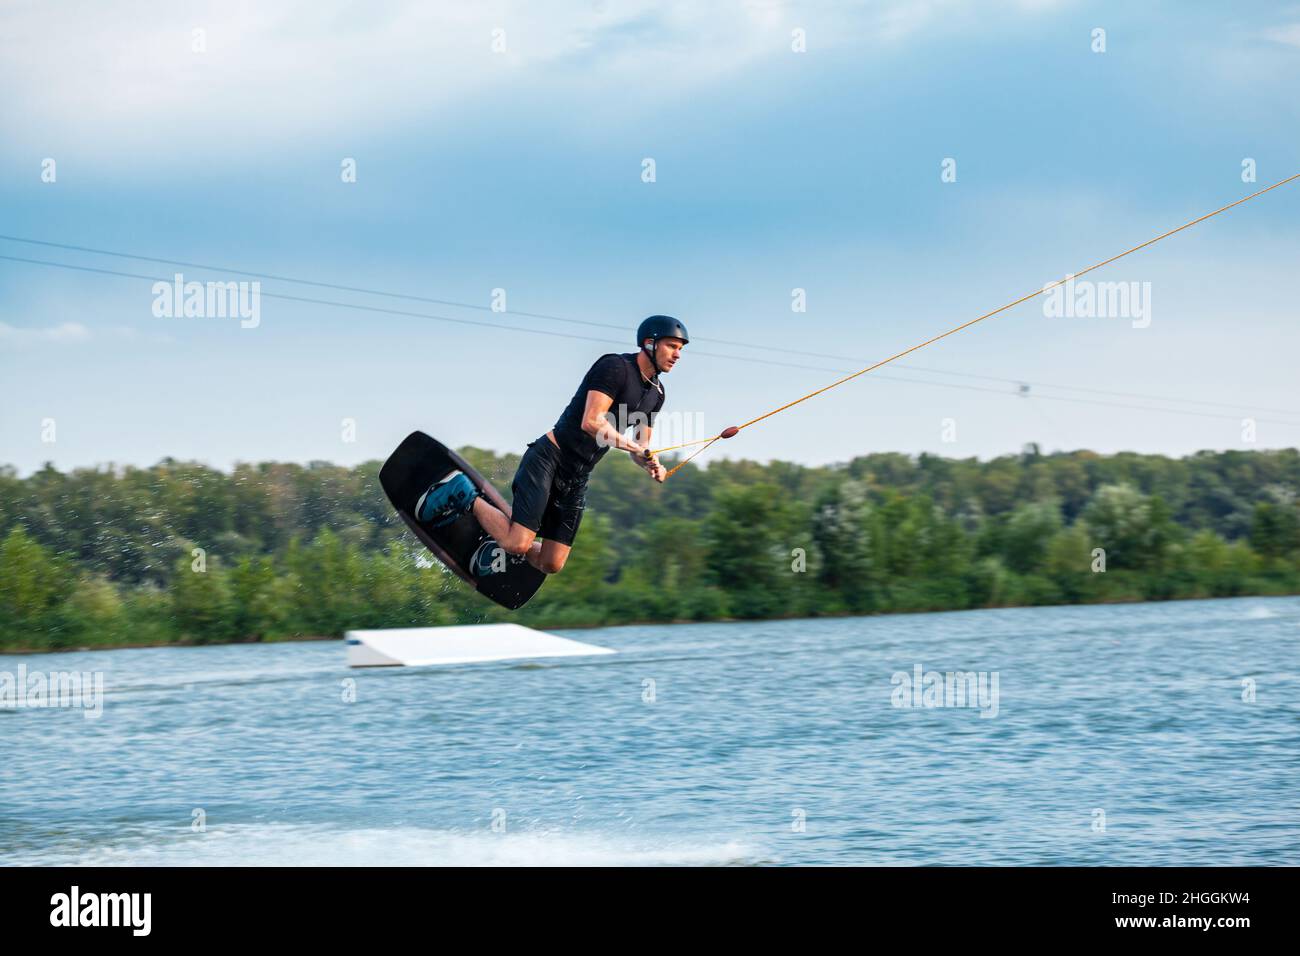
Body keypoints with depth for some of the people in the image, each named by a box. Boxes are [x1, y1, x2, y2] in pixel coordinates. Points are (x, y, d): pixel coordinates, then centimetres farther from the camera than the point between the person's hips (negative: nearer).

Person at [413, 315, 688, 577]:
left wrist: (651, 465, -5)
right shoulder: (615, 367, -14)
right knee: (518, 544, -19)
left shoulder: (656, 393, 12)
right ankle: (466, 497, 4)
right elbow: (591, 422, -23)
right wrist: (633, 446, -19)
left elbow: (641, 446, 18)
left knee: (551, 564, -2)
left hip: (577, 479, 8)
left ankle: (501, 548, 27)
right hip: (549, 460, -8)